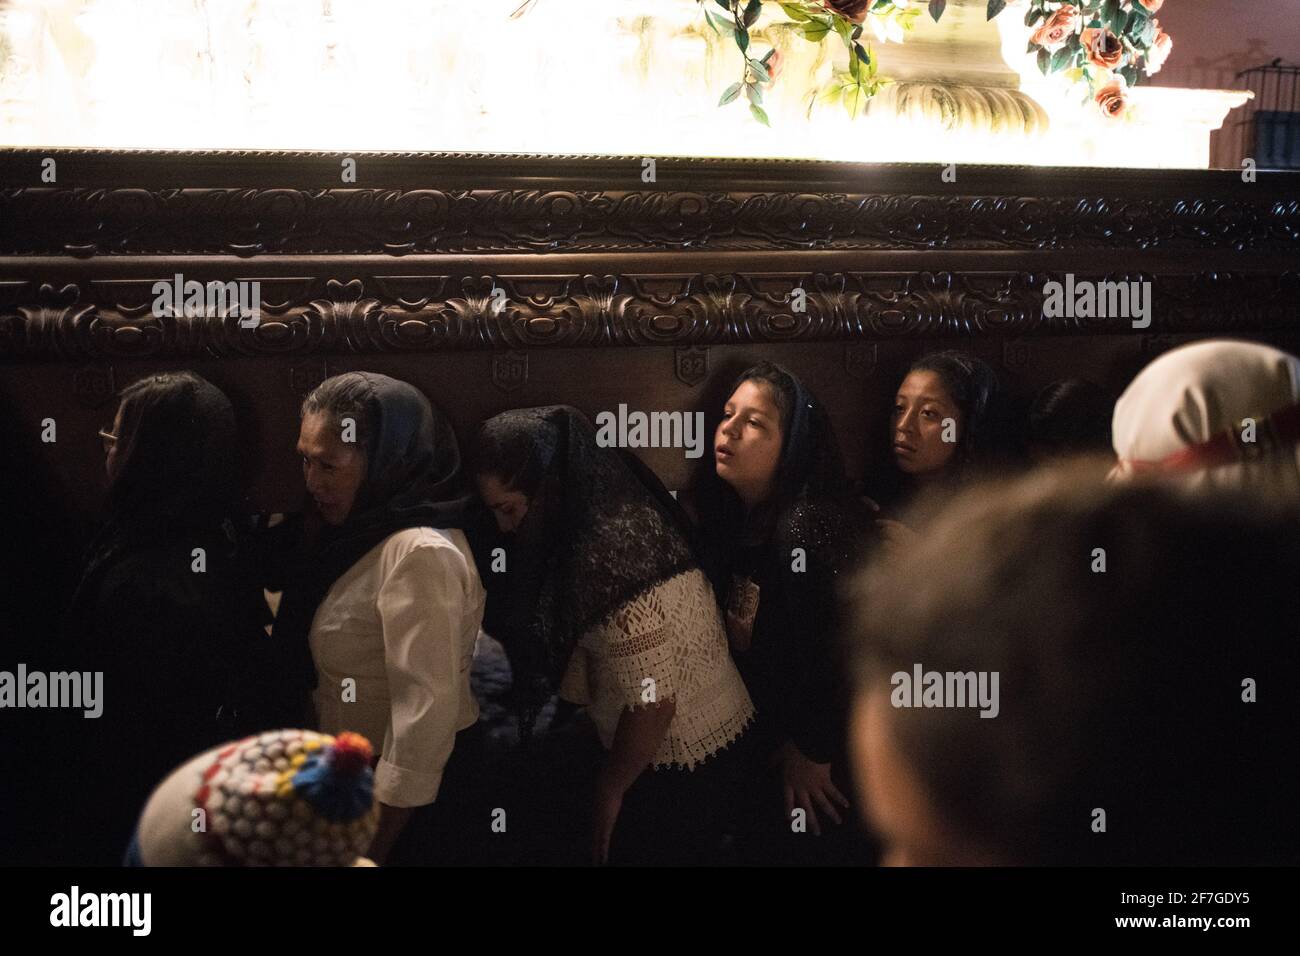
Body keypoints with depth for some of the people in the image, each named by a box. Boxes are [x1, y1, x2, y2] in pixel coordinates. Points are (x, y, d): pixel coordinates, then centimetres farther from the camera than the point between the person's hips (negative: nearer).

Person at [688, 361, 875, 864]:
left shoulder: (804, 529, -28)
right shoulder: (732, 515, 0)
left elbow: (838, 656, -27)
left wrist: (810, 751, -16)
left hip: (825, 764, -8)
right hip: (761, 743, 8)